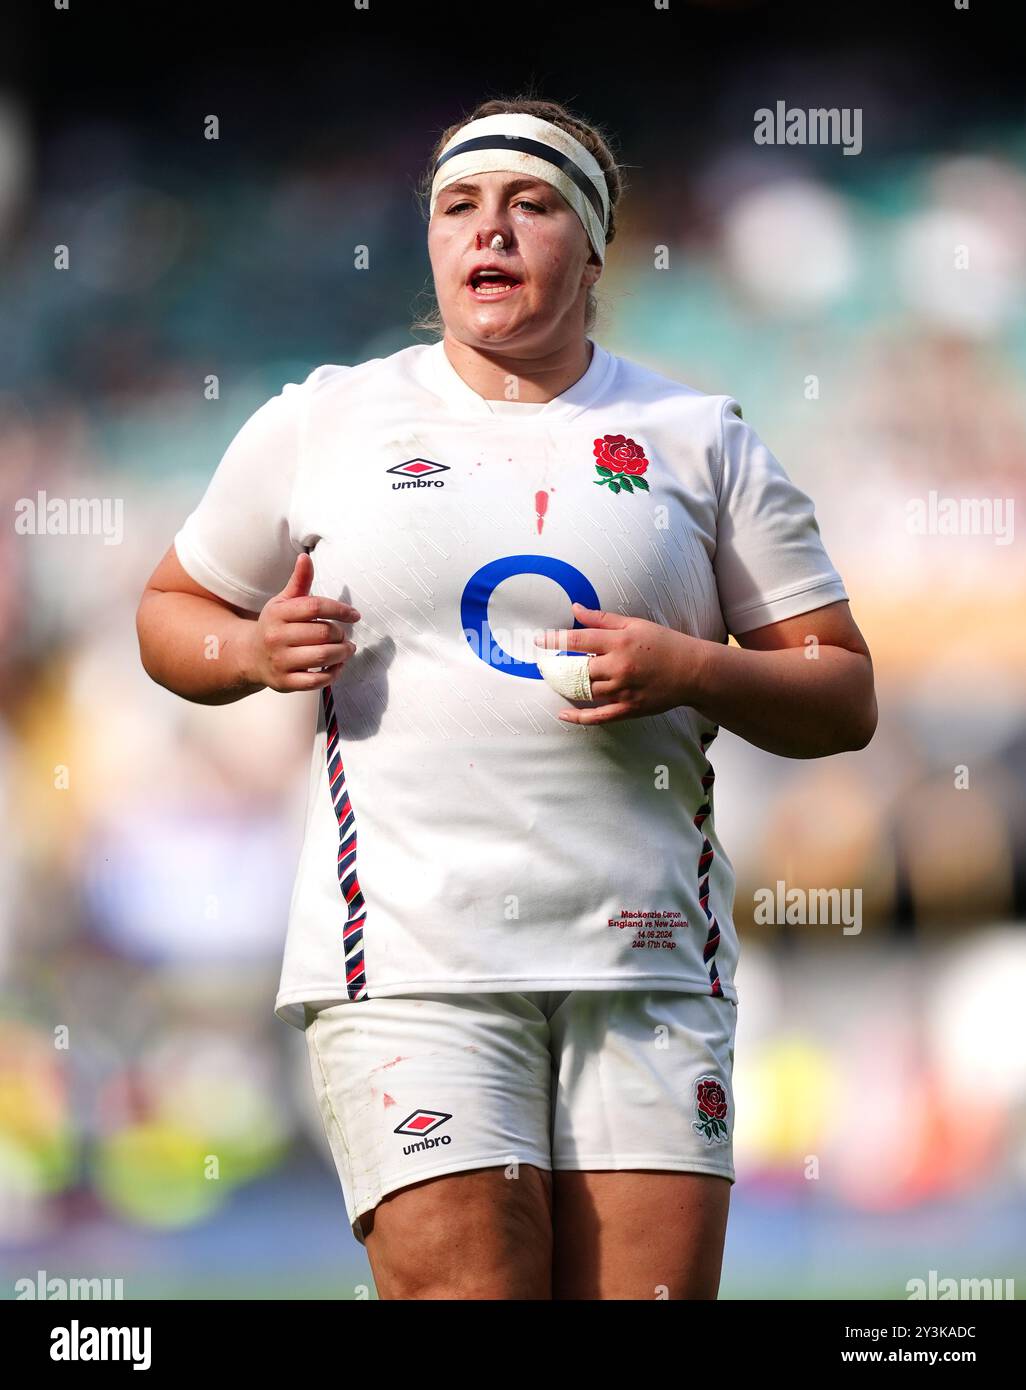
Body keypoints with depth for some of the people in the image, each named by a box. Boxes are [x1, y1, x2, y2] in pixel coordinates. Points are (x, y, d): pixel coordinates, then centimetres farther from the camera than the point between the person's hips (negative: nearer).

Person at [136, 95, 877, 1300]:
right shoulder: (323, 422, 12)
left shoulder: (700, 440, 12)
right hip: (409, 955, -1)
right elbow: (170, 612, 22)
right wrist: (255, 653, -1)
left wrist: (695, 672, -9)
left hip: (646, 956, 1)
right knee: (466, 1283, -15)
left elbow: (845, 697, 11)